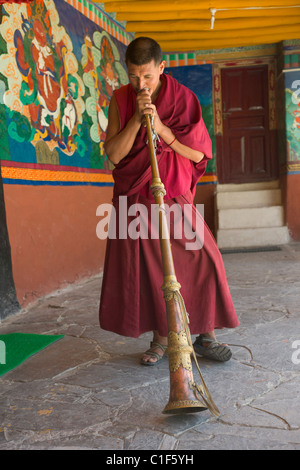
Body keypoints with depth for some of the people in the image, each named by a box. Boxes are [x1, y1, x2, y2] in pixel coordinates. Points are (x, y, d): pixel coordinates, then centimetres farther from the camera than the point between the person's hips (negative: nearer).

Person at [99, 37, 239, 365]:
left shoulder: (183, 98, -2)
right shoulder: (120, 100, 1)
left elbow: (198, 154, -7)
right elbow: (113, 155, -6)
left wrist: (160, 127, -17)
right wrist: (136, 119, -18)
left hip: (174, 196, -1)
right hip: (134, 200, 1)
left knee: (203, 260, -11)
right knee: (146, 268, 1)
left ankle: (205, 336, 6)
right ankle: (161, 338, 18)